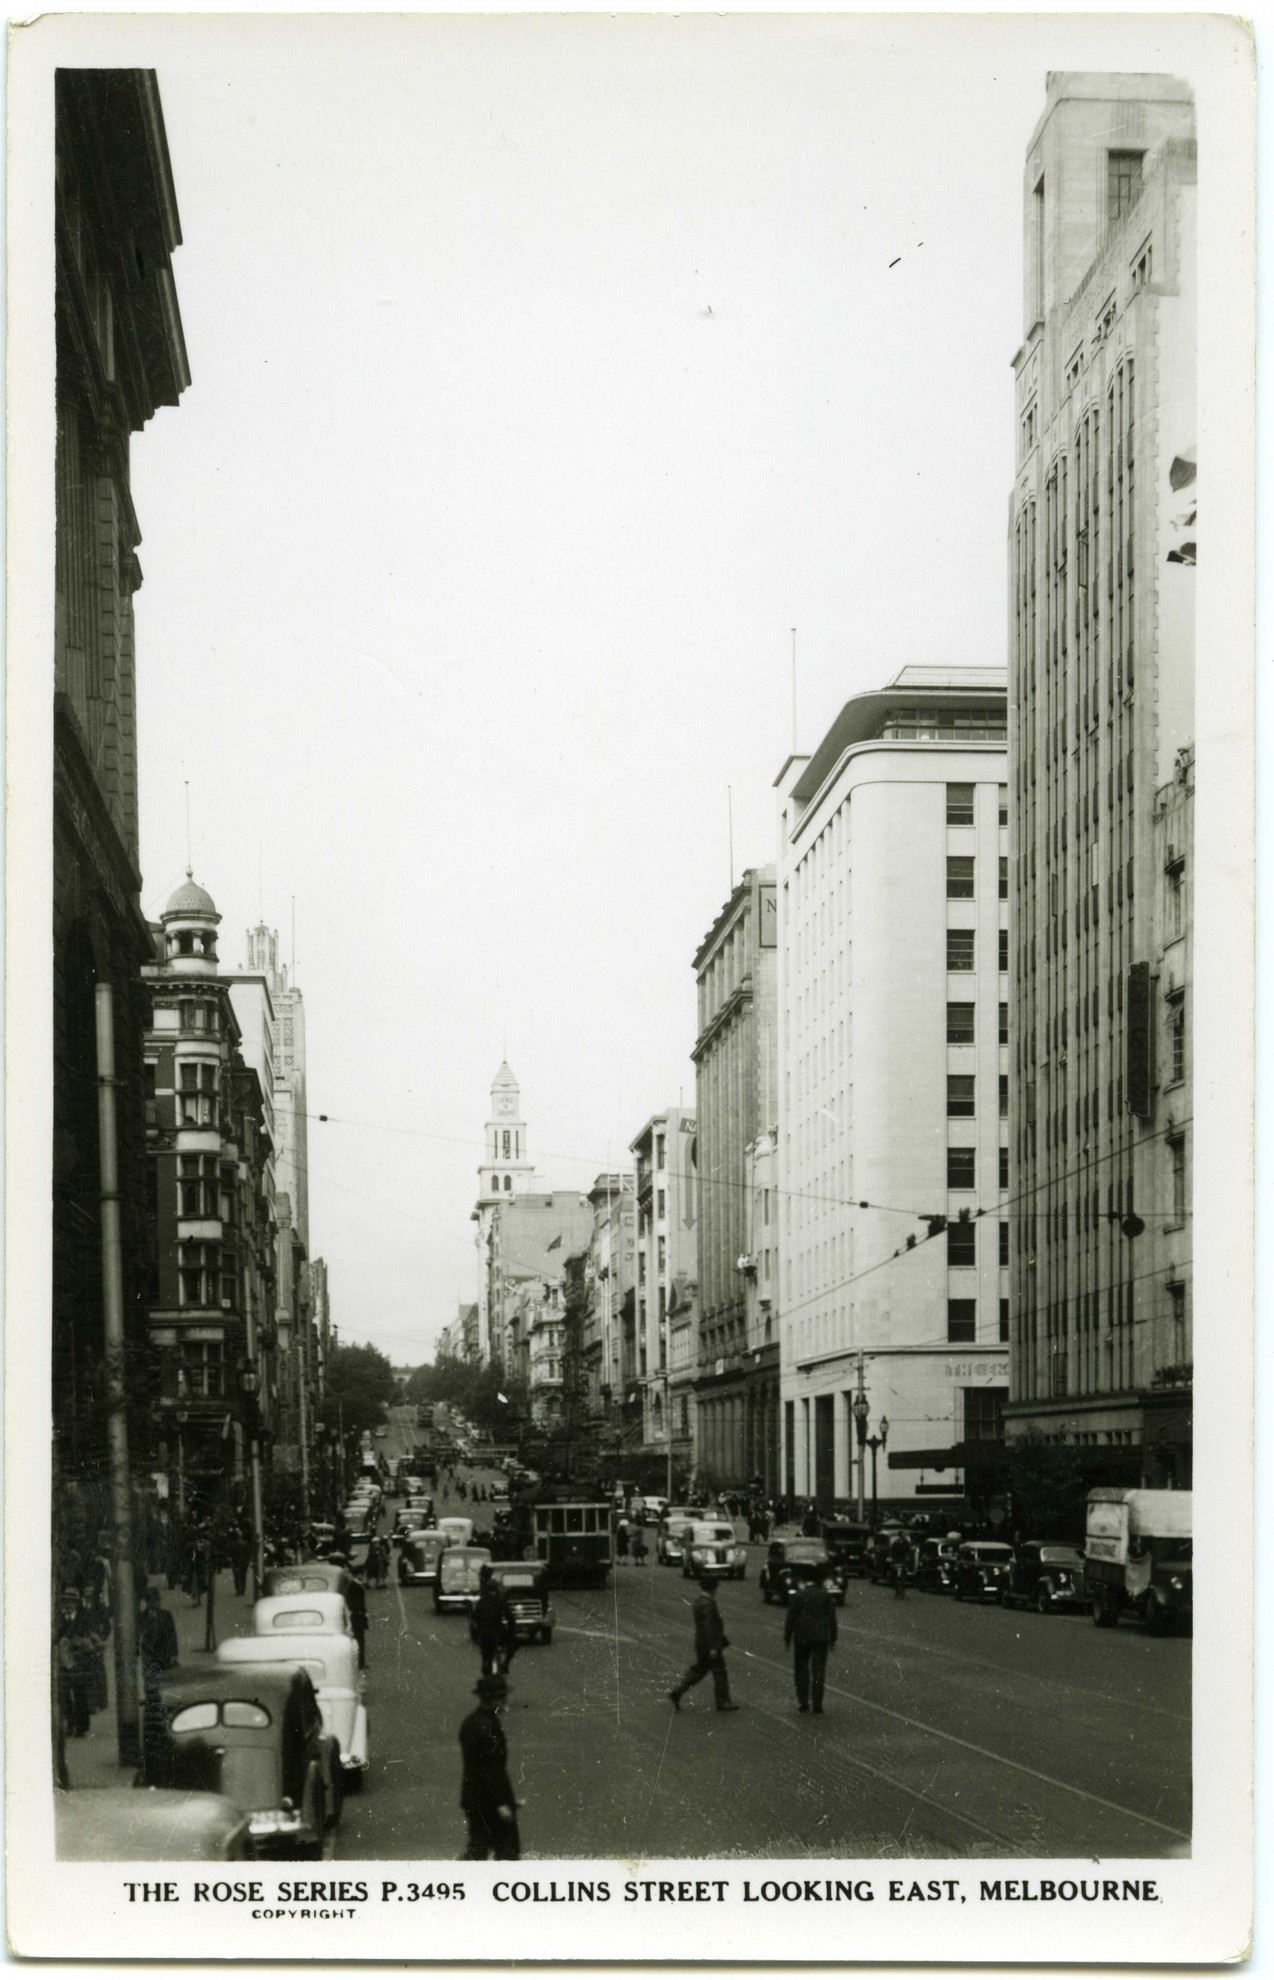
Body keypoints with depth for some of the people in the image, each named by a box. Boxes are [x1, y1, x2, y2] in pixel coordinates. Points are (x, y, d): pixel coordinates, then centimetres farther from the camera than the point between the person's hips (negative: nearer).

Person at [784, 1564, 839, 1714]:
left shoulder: (799, 1594, 0)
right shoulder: (827, 1596, -3)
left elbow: (791, 1617, 1)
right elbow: (831, 1619, -1)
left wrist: (787, 1637, 6)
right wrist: (832, 1638, 6)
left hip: (801, 1638, 1)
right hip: (821, 1638, -1)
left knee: (801, 1670, 10)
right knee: (818, 1671, 3)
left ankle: (803, 1702, 6)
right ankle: (817, 1703, -1)